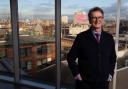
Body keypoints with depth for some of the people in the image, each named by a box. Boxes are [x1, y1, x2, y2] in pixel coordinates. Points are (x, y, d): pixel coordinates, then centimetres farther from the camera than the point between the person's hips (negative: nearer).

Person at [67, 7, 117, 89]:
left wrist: (111, 73, 6)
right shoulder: (81, 37, -9)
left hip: (103, 82, 3)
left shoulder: (109, 38, 2)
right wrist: (76, 73, -7)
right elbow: (71, 57, -3)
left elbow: (113, 57, 13)